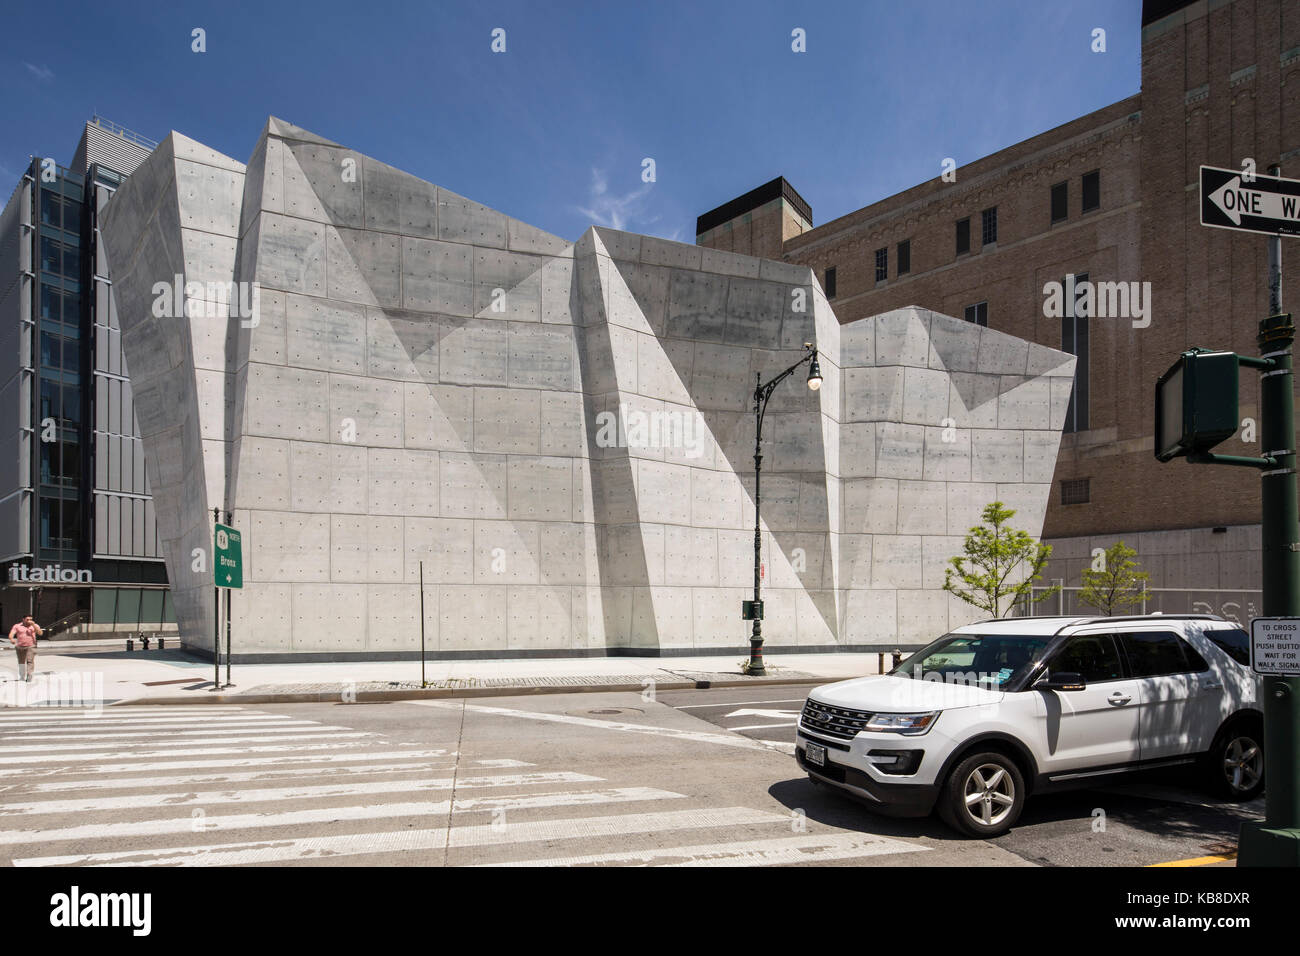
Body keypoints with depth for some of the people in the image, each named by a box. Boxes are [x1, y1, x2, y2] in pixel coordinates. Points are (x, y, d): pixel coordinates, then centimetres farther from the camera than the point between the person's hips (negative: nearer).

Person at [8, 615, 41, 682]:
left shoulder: (35, 626, 5)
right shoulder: (17, 626, 4)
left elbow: (40, 633, -7)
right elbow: (11, 634, -7)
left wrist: (33, 625, -14)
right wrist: (11, 639, -29)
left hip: (31, 646, -2)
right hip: (20, 647, 2)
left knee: (30, 661, -16)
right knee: (21, 662, 11)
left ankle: (29, 676, -20)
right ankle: (22, 677, 24)